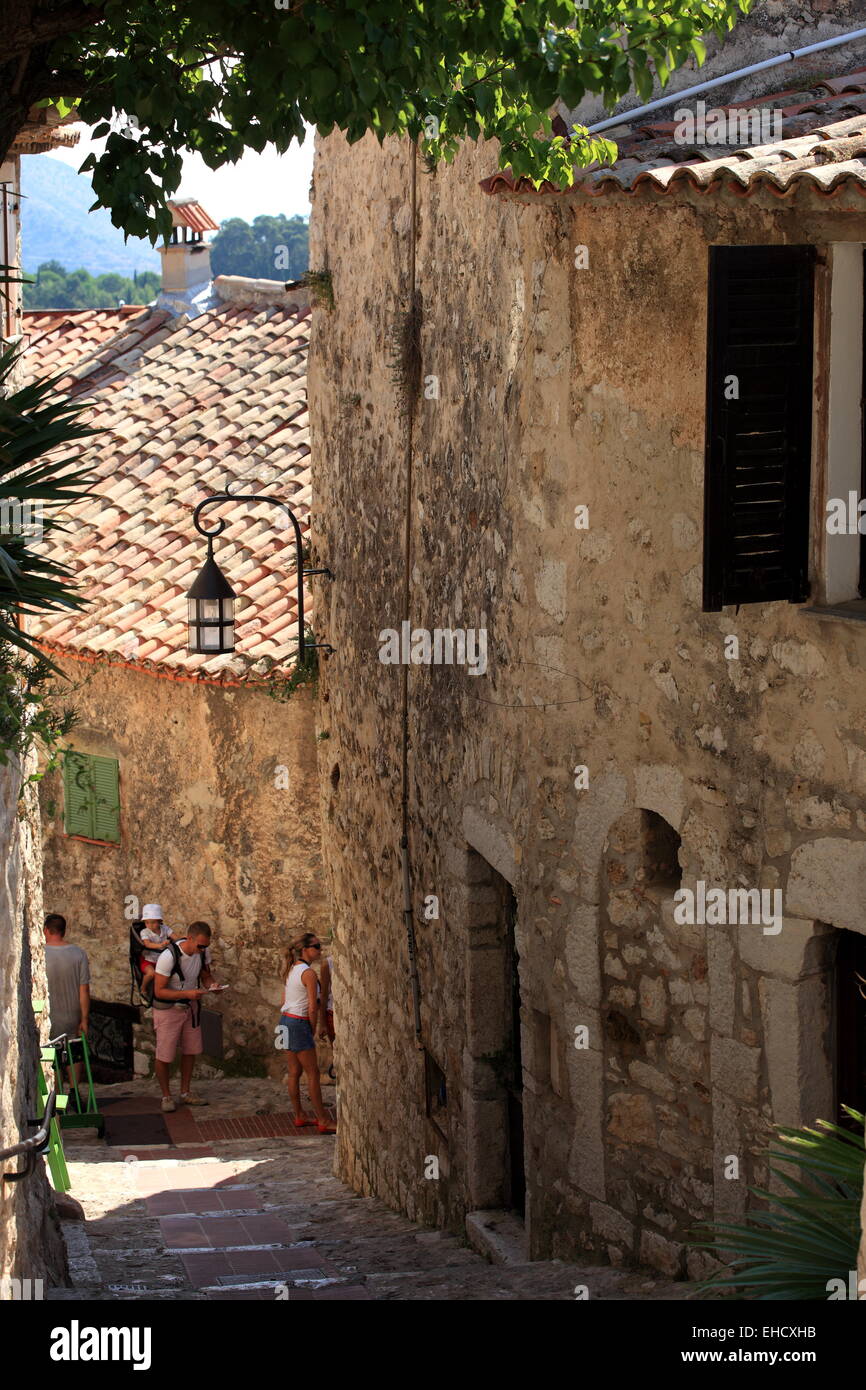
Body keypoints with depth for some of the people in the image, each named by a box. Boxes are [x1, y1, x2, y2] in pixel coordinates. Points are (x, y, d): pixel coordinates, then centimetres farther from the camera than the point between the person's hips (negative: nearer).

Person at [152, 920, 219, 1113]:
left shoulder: (203, 951, -11)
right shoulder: (169, 956, -30)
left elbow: (206, 976, 6)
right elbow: (159, 991, -27)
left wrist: (212, 984, -19)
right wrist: (187, 993, -37)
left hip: (190, 1006, 6)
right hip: (167, 1008, -6)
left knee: (191, 1050, 12)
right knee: (164, 1055, -3)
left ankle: (185, 1093, 26)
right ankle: (166, 1096, 13)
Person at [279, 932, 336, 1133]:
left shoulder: (292, 970, 11)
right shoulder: (308, 973, -15)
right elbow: (312, 1009, -15)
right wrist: (313, 1030, -2)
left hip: (285, 1020, 9)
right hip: (299, 1023, -9)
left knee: (294, 1072, 13)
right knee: (313, 1073, -3)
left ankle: (299, 1116, 19)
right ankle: (323, 1121, -1)